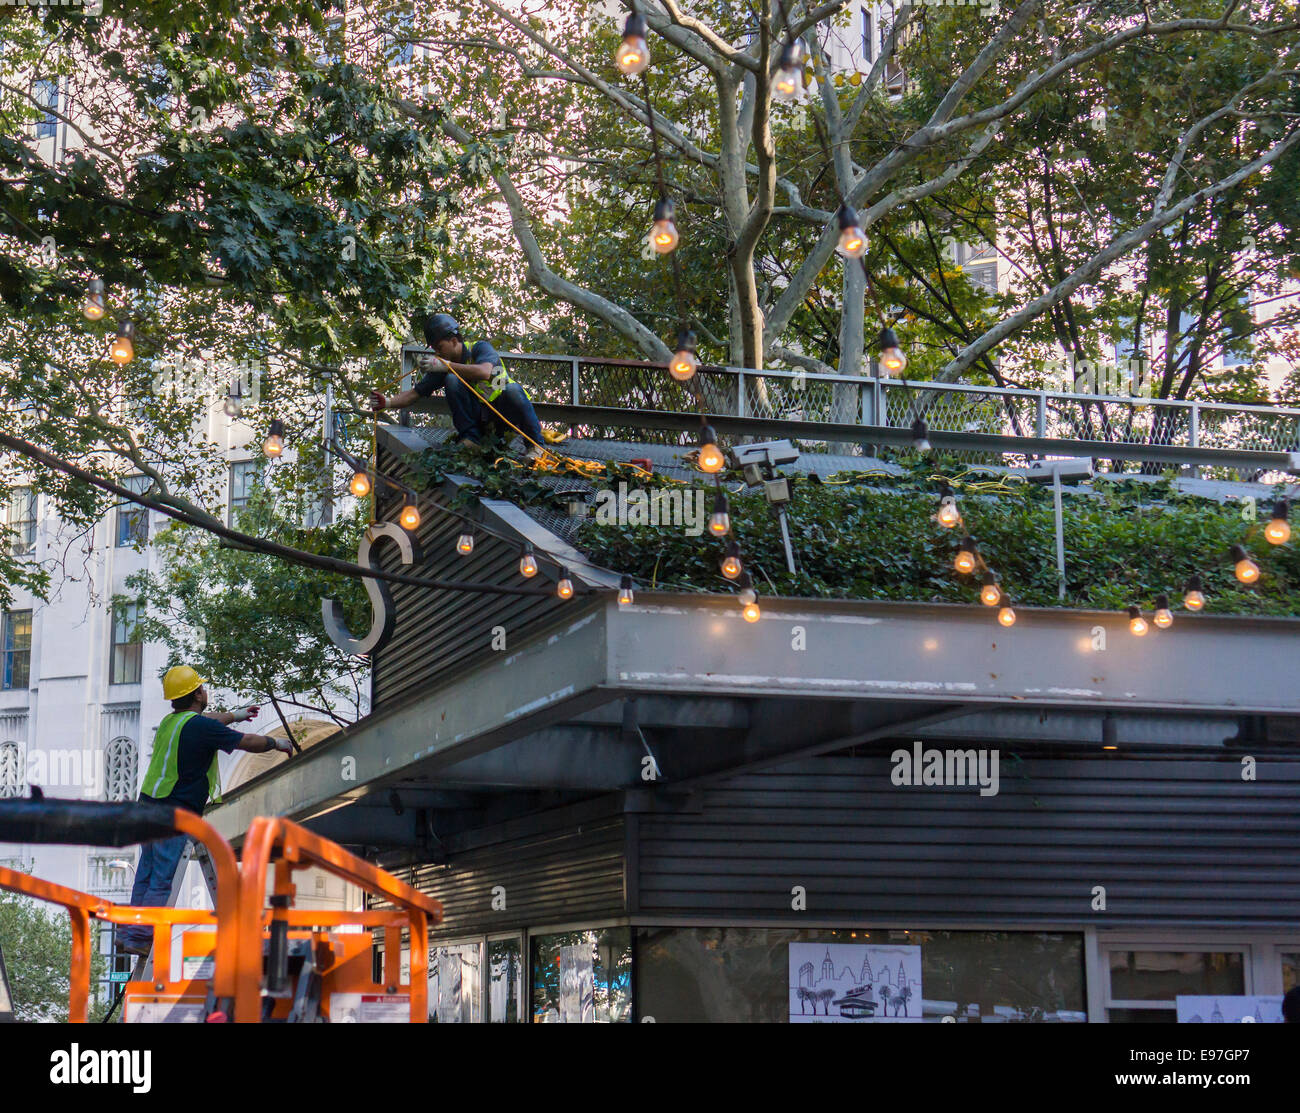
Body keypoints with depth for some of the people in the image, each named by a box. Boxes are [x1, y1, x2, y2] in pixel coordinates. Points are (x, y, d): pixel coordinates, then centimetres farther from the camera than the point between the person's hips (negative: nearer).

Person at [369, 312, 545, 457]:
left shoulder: (480, 348, -12)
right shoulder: (442, 365, 2)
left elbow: (484, 372, -34)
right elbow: (416, 392, 1)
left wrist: (445, 366, -37)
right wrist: (386, 403, -15)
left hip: (506, 413, -3)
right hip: (479, 419, 3)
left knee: (512, 389, -37)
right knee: (452, 380, -18)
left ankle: (535, 445, -19)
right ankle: (469, 438, -18)